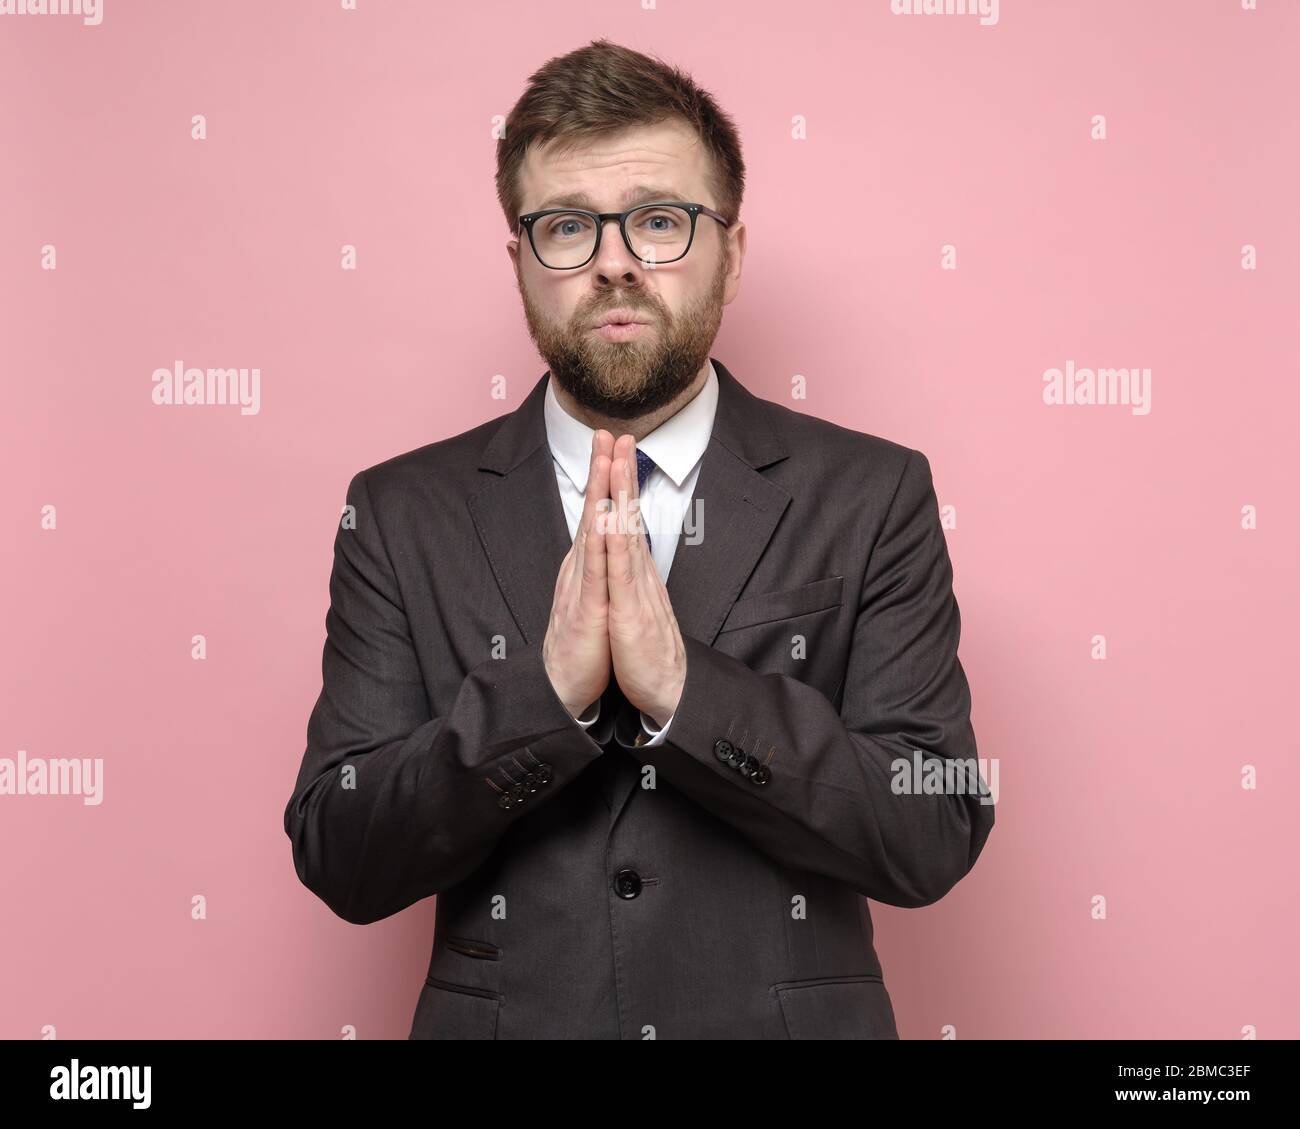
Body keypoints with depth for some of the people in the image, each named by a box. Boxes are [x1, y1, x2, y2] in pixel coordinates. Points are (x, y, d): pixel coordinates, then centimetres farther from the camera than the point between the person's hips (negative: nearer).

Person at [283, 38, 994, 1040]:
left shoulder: (872, 496, -7)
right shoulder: (402, 513, -4)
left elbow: (939, 836, -12)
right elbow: (339, 861, -9)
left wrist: (682, 688, -24)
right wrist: (547, 690, -23)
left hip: (794, 1013, 0)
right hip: (501, 1014, 1)